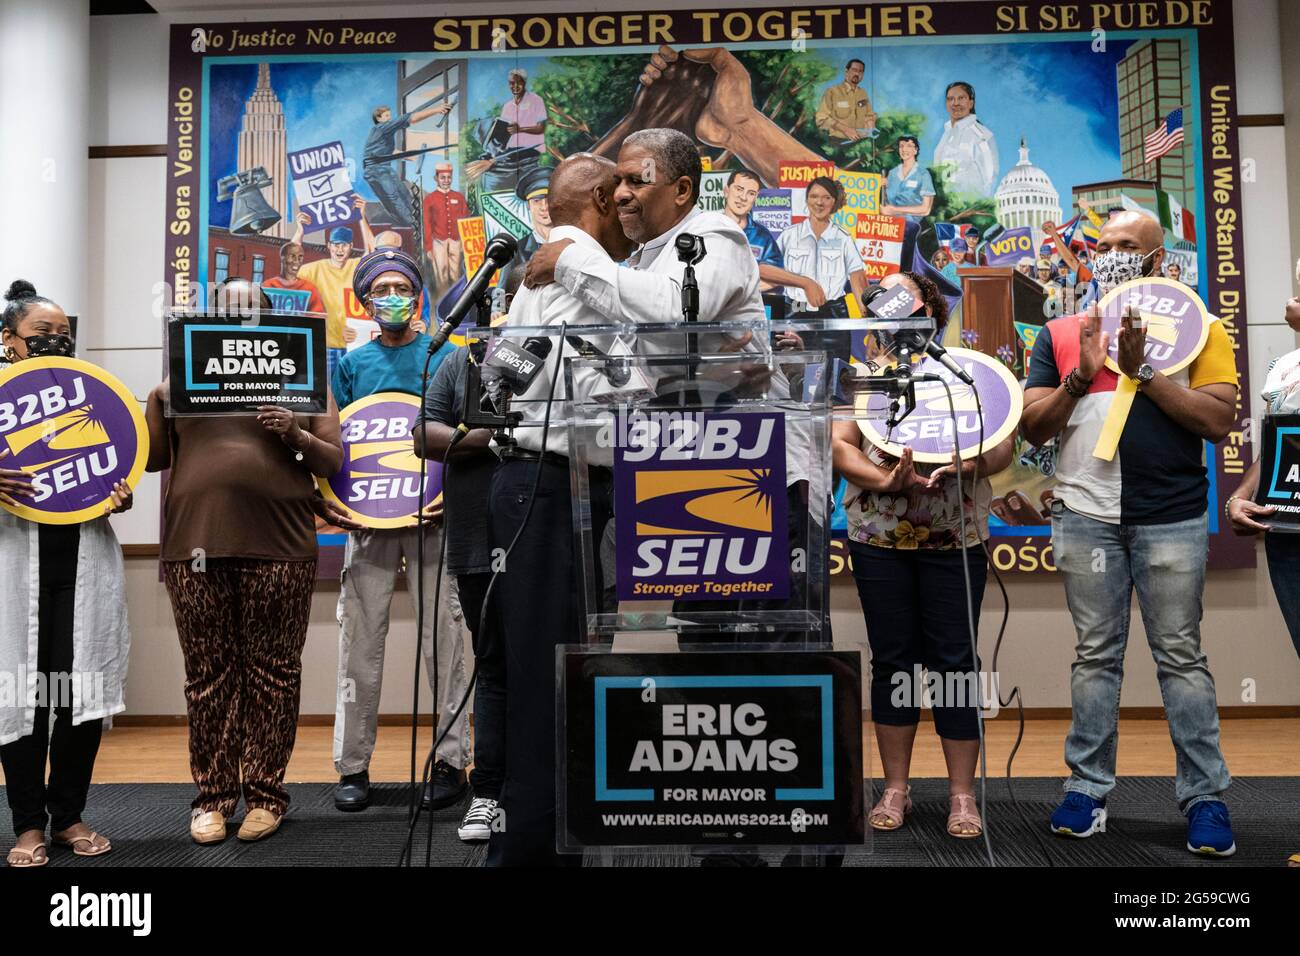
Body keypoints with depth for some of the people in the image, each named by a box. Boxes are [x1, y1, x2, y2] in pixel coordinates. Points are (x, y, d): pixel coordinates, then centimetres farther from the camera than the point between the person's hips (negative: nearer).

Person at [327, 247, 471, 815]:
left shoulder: (445, 357, 5)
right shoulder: (351, 364, 11)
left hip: (432, 512, -2)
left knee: (443, 635, 0)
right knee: (360, 640, 4)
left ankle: (450, 762, 10)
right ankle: (353, 766, 14)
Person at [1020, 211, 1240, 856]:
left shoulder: (1197, 329, 5)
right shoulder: (1061, 334, 11)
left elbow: (1219, 420, -7)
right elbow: (1032, 428, 6)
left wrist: (1142, 371, -13)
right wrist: (1082, 374, -9)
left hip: (1172, 518, -1)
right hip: (1086, 516, 2)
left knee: (1181, 656, 4)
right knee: (1096, 655, 7)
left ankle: (1205, 797, 13)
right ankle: (1087, 788, 15)